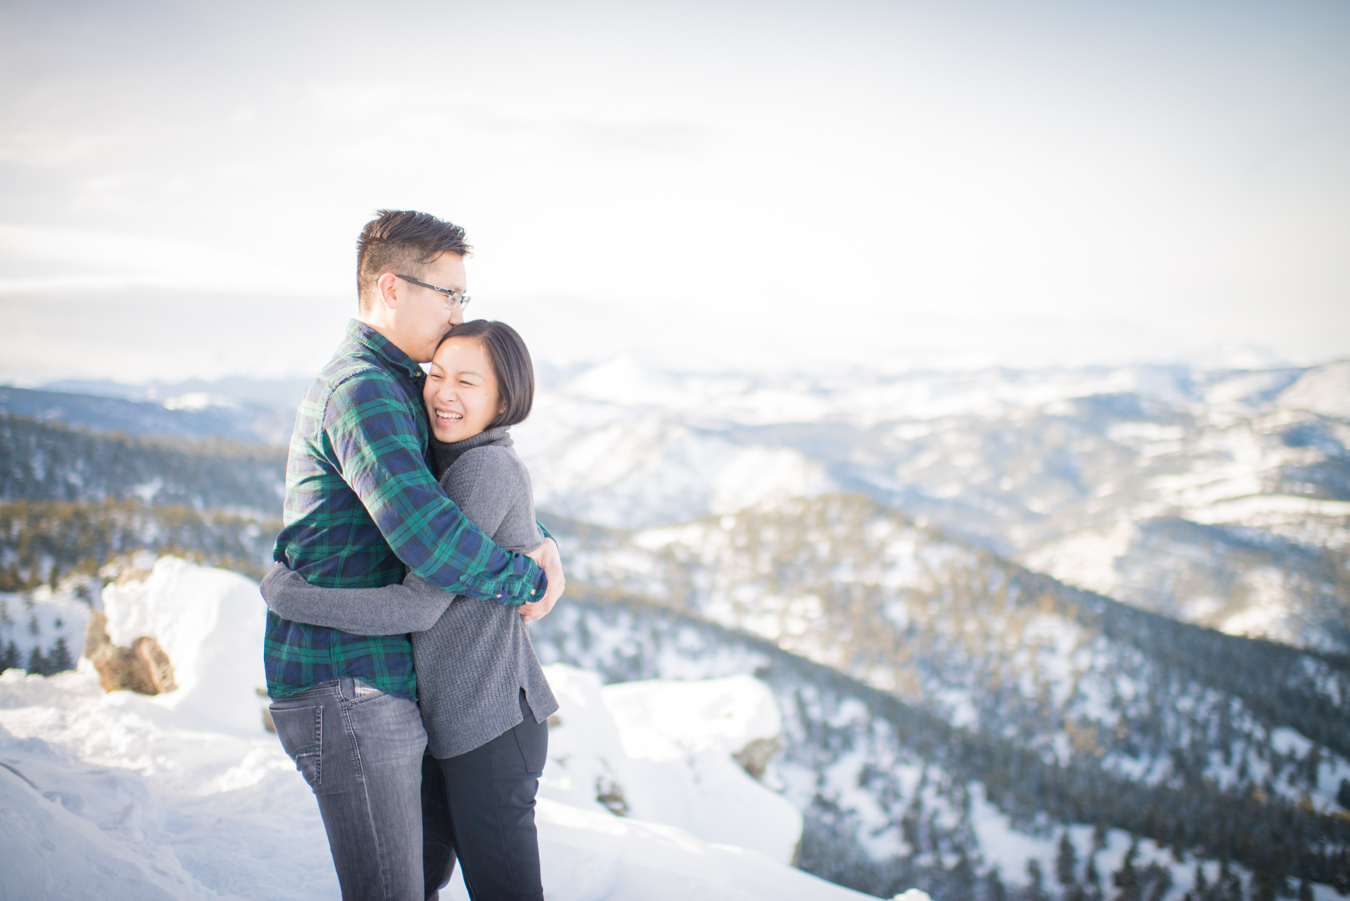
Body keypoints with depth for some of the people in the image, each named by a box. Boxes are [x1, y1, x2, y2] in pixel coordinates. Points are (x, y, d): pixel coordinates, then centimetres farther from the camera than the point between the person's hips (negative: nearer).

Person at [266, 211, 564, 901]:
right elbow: (427, 537, -30)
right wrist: (528, 579, -15)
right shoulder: (361, 390, -18)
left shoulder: (402, 389, 16)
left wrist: (543, 542, 5)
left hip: (380, 686, 10)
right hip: (347, 690, -10)